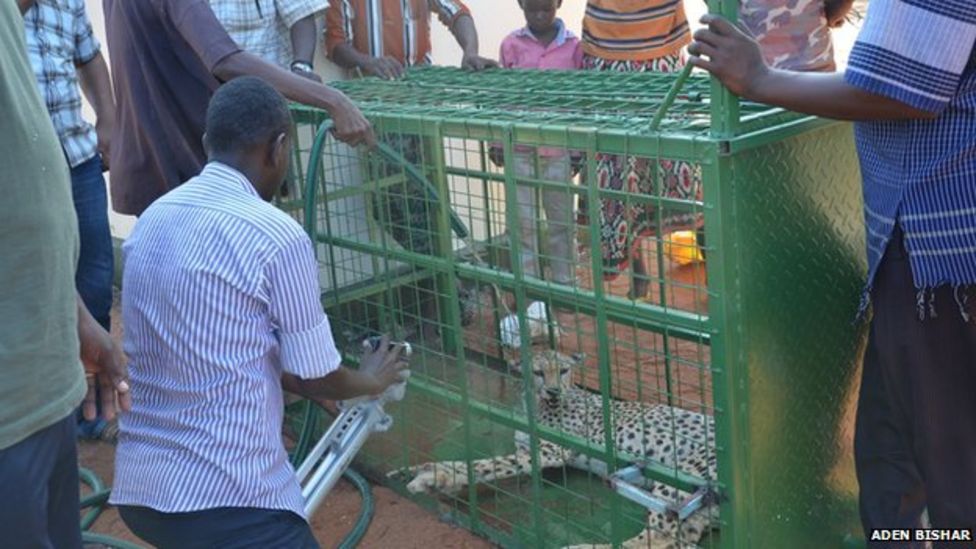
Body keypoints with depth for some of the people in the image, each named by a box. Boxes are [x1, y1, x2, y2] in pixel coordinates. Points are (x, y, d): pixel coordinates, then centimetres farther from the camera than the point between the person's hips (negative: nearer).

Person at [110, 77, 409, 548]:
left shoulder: (151, 219, 7)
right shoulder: (277, 237, -14)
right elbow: (317, 377, -3)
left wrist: (301, 385, 30)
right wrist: (370, 380, 19)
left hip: (136, 486, 7)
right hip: (226, 496, -7)